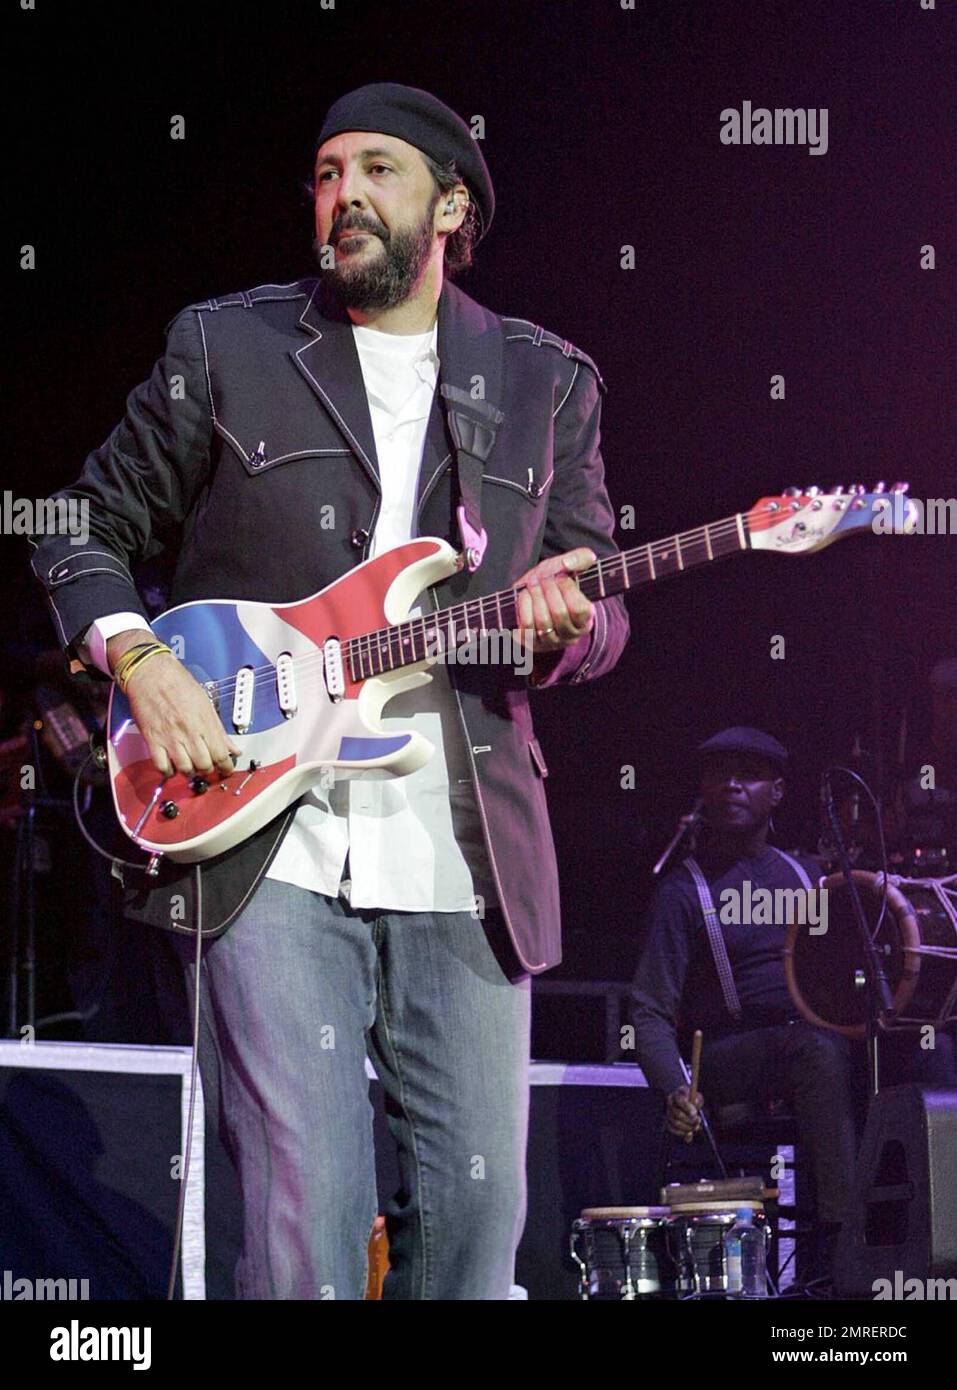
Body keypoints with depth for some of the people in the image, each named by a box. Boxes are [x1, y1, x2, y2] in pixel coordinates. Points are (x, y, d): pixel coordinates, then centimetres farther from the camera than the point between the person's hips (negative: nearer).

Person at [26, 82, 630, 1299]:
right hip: (268, 847, -2)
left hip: (468, 865, 2)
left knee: (474, 1211, 1)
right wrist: (136, 659, -5)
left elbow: (603, 614, 13)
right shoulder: (224, 348, 9)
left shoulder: (545, 383, 14)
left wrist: (564, 629, -11)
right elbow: (92, 531, 14)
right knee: (302, 1217, -11)